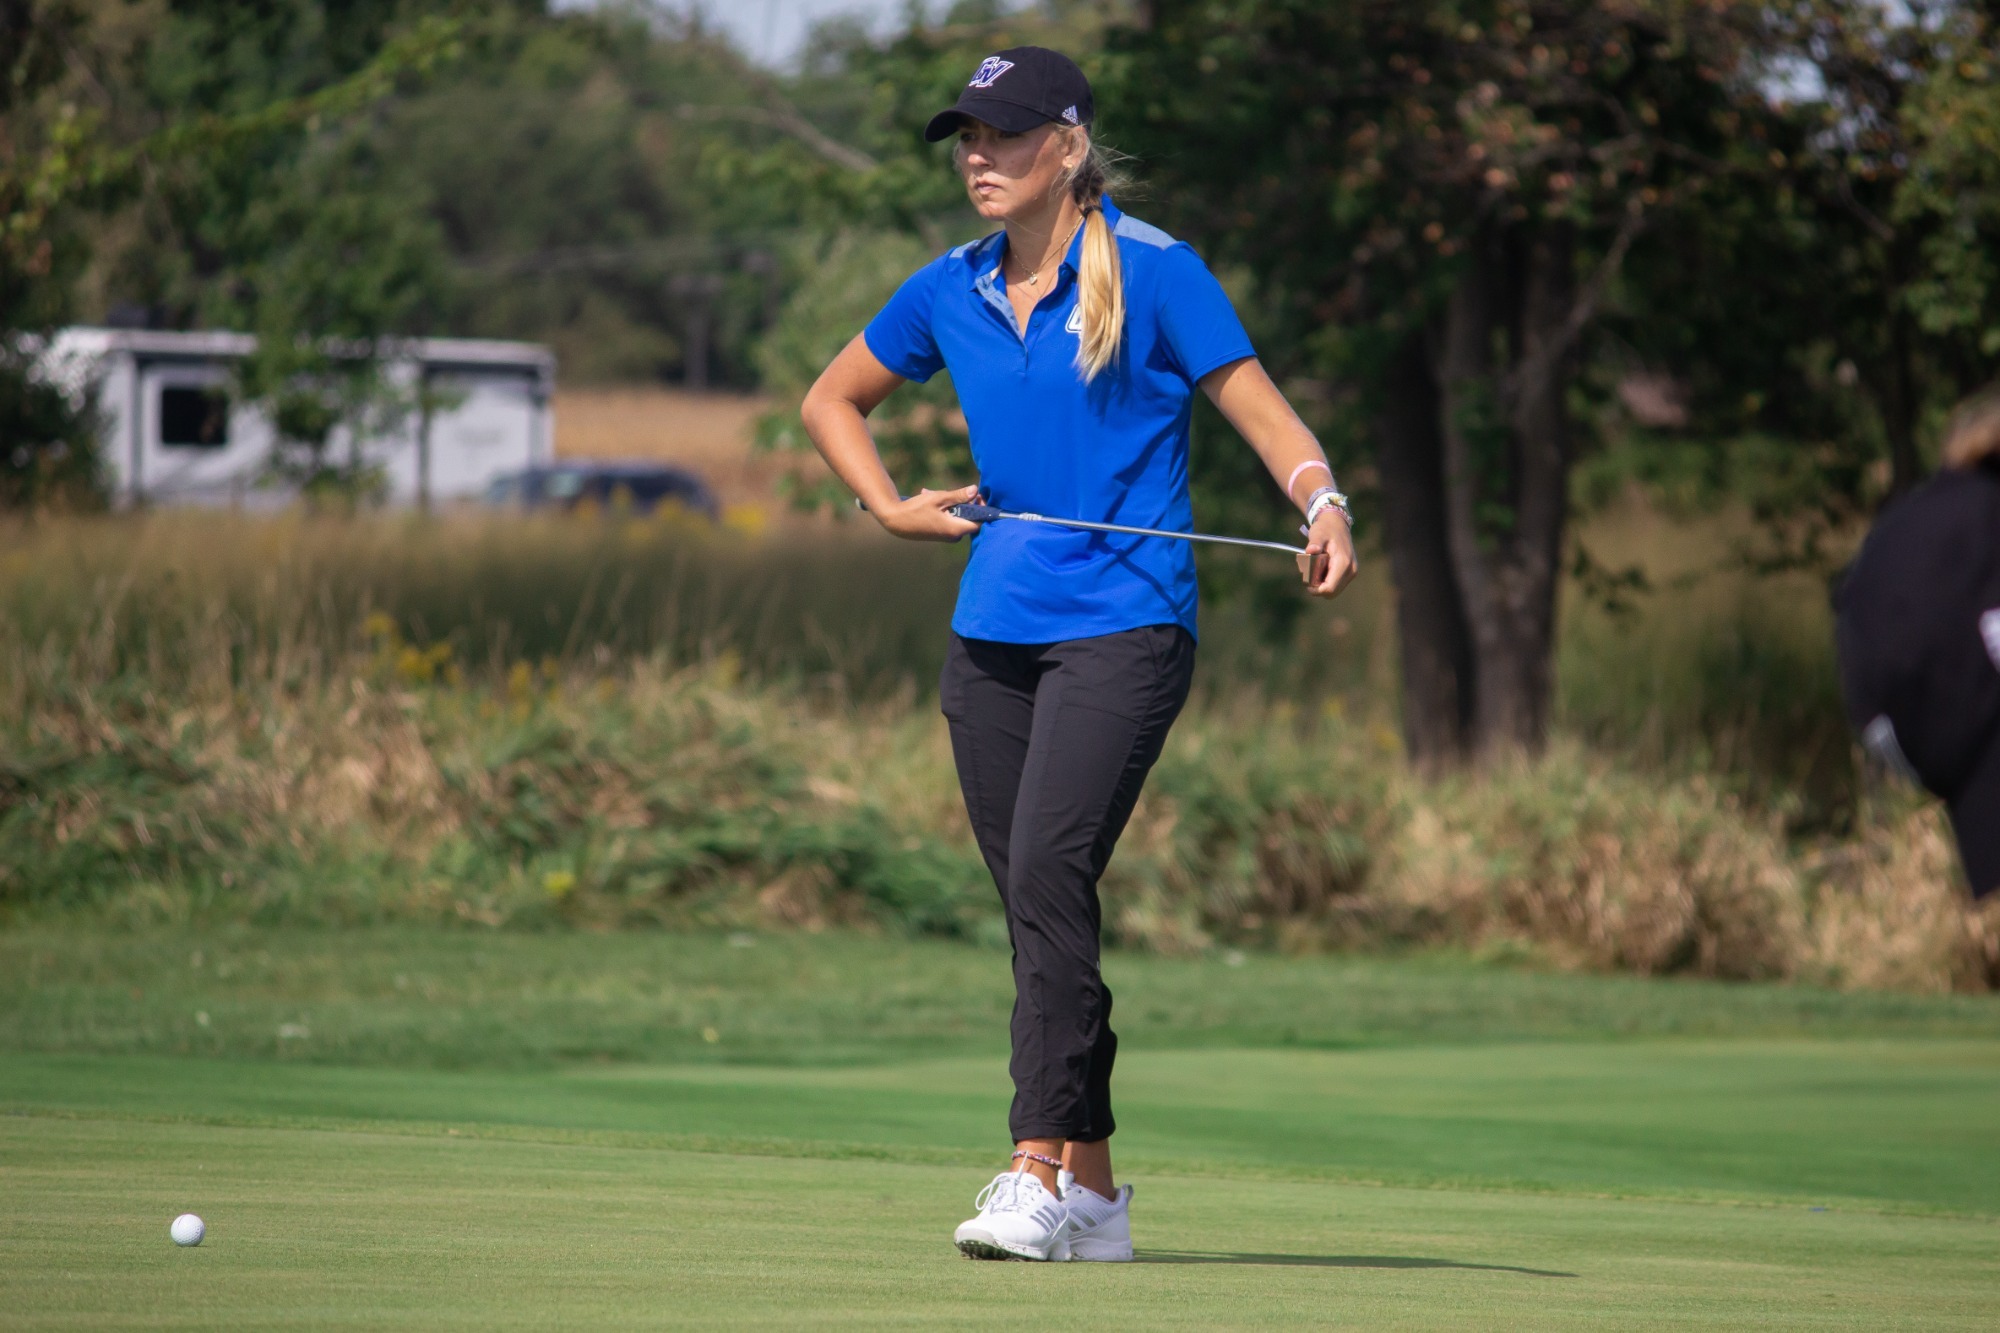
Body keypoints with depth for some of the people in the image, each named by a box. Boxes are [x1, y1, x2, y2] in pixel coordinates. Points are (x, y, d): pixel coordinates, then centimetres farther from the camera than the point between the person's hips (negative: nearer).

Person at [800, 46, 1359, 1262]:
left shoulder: (1154, 273, -4)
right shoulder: (951, 293, 10)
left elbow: (1261, 409, -6)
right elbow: (832, 401, 26)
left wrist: (1324, 503, -25)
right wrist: (891, 505, 9)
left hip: (1123, 624, -6)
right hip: (993, 632, 6)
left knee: (1050, 870, -21)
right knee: (1036, 900, 6)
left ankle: (1041, 1178, -23)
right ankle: (1095, 1188, 14)